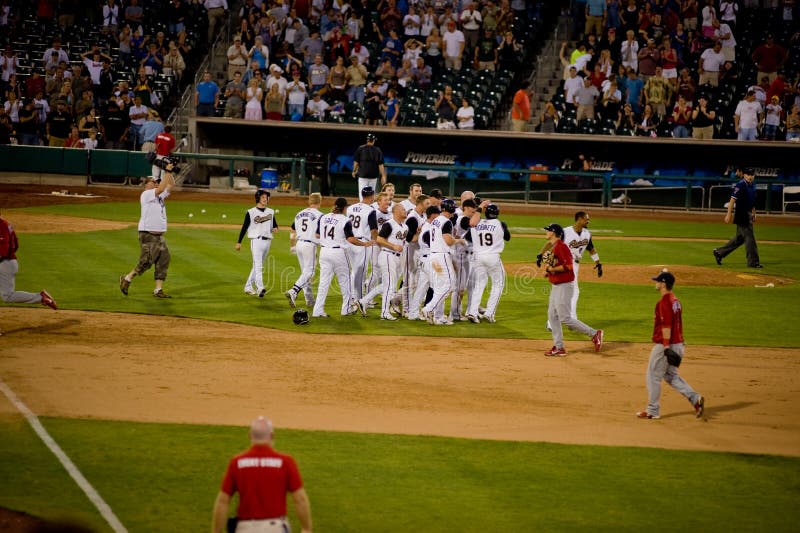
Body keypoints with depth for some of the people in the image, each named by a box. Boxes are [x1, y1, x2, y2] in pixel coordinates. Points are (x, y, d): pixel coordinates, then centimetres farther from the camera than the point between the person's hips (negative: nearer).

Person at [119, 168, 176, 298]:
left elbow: (171, 184, 18)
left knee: (163, 261, 1)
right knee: (146, 261, -9)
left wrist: (169, 171, 4)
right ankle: (127, 279, 9)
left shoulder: (160, 194, 16)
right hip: (148, 235, -8)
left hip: (159, 235, 8)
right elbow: (160, 189, -23)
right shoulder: (146, 194, -8)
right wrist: (167, 171, -21)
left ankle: (158, 290, 3)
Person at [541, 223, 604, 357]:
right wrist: (548, 271, 8)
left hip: (564, 286, -11)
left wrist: (552, 269, -20)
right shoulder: (553, 248, 14)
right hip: (556, 286, 11)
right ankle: (559, 347, 14)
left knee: (565, 318, -9)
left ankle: (594, 334, -2)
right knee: (552, 315, 10)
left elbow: (568, 265, -26)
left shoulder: (561, 246, -18)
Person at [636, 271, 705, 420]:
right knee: (671, 375, 18)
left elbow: (667, 325, -23)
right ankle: (695, 398, 5)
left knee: (653, 377, 3)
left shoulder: (664, 302, -17)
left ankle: (653, 411, 8)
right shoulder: (675, 300, 12)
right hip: (678, 343, 9)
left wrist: (666, 346, -25)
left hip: (664, 344, -9)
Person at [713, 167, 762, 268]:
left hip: (748, 214, 9)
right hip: (741, 214, -9)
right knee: (749, 237, -7)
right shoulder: (740, 185, -15)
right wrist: (729, 214, -23)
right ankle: (753, 262, -1)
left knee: (740, 238, 15)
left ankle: (719, 252, 25)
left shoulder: (752, 185, 12)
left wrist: (753, 213, 21)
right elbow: (733, 199, -19)